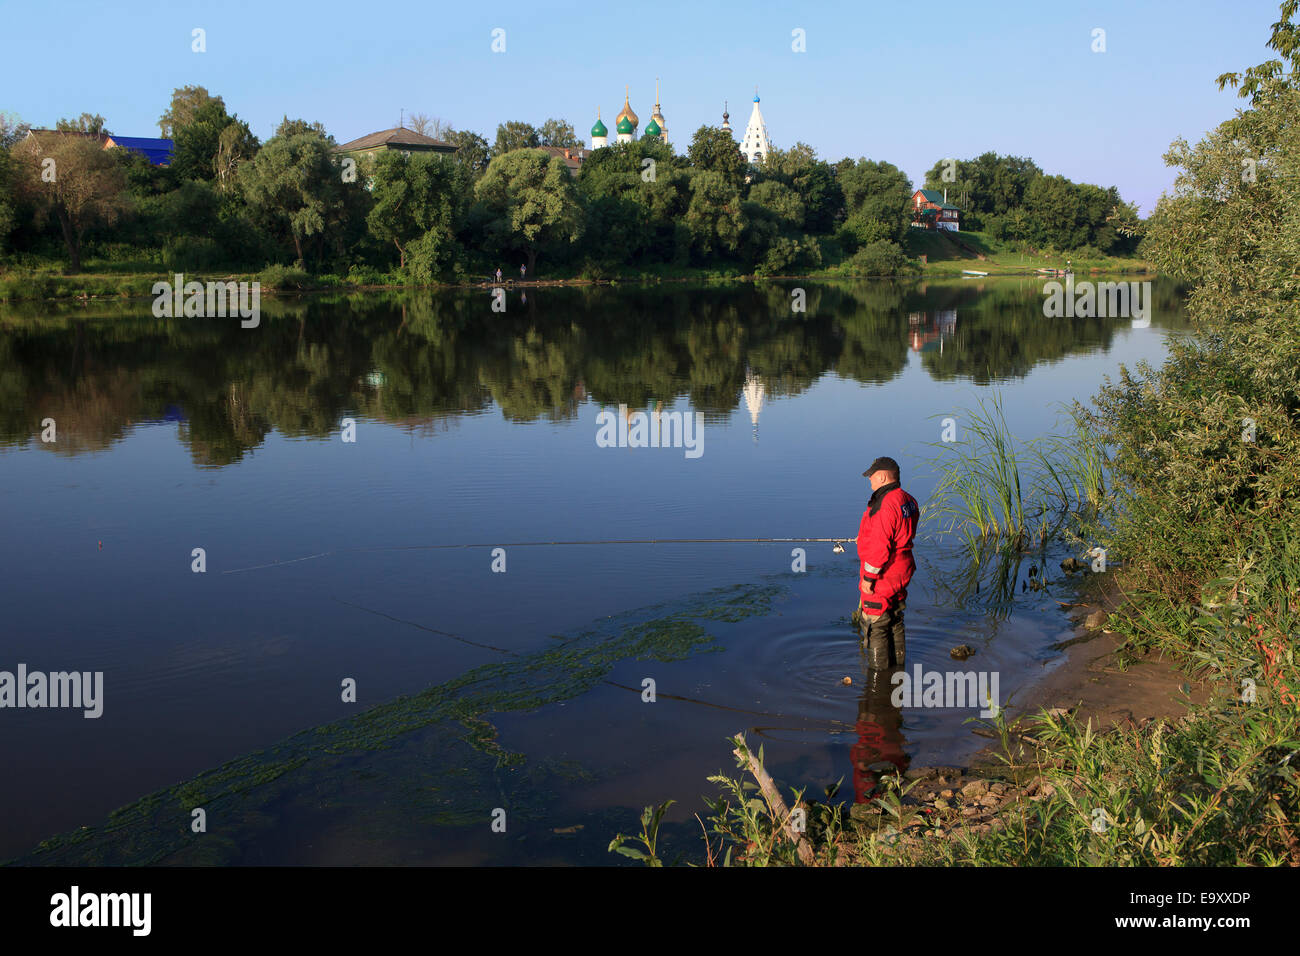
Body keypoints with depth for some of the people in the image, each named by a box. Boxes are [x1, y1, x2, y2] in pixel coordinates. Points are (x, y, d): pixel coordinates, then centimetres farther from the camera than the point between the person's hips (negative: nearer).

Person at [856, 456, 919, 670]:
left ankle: (878, 672, 7)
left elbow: (880, 546, -26)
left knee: (874, 624, 0)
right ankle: (897, 667, 32)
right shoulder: (908, 501, 6)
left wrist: (869, 576, -19)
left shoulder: (884, 506, -25)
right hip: (901, 572, 10)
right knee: (894, 621, 21)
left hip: (882, 576, -10)